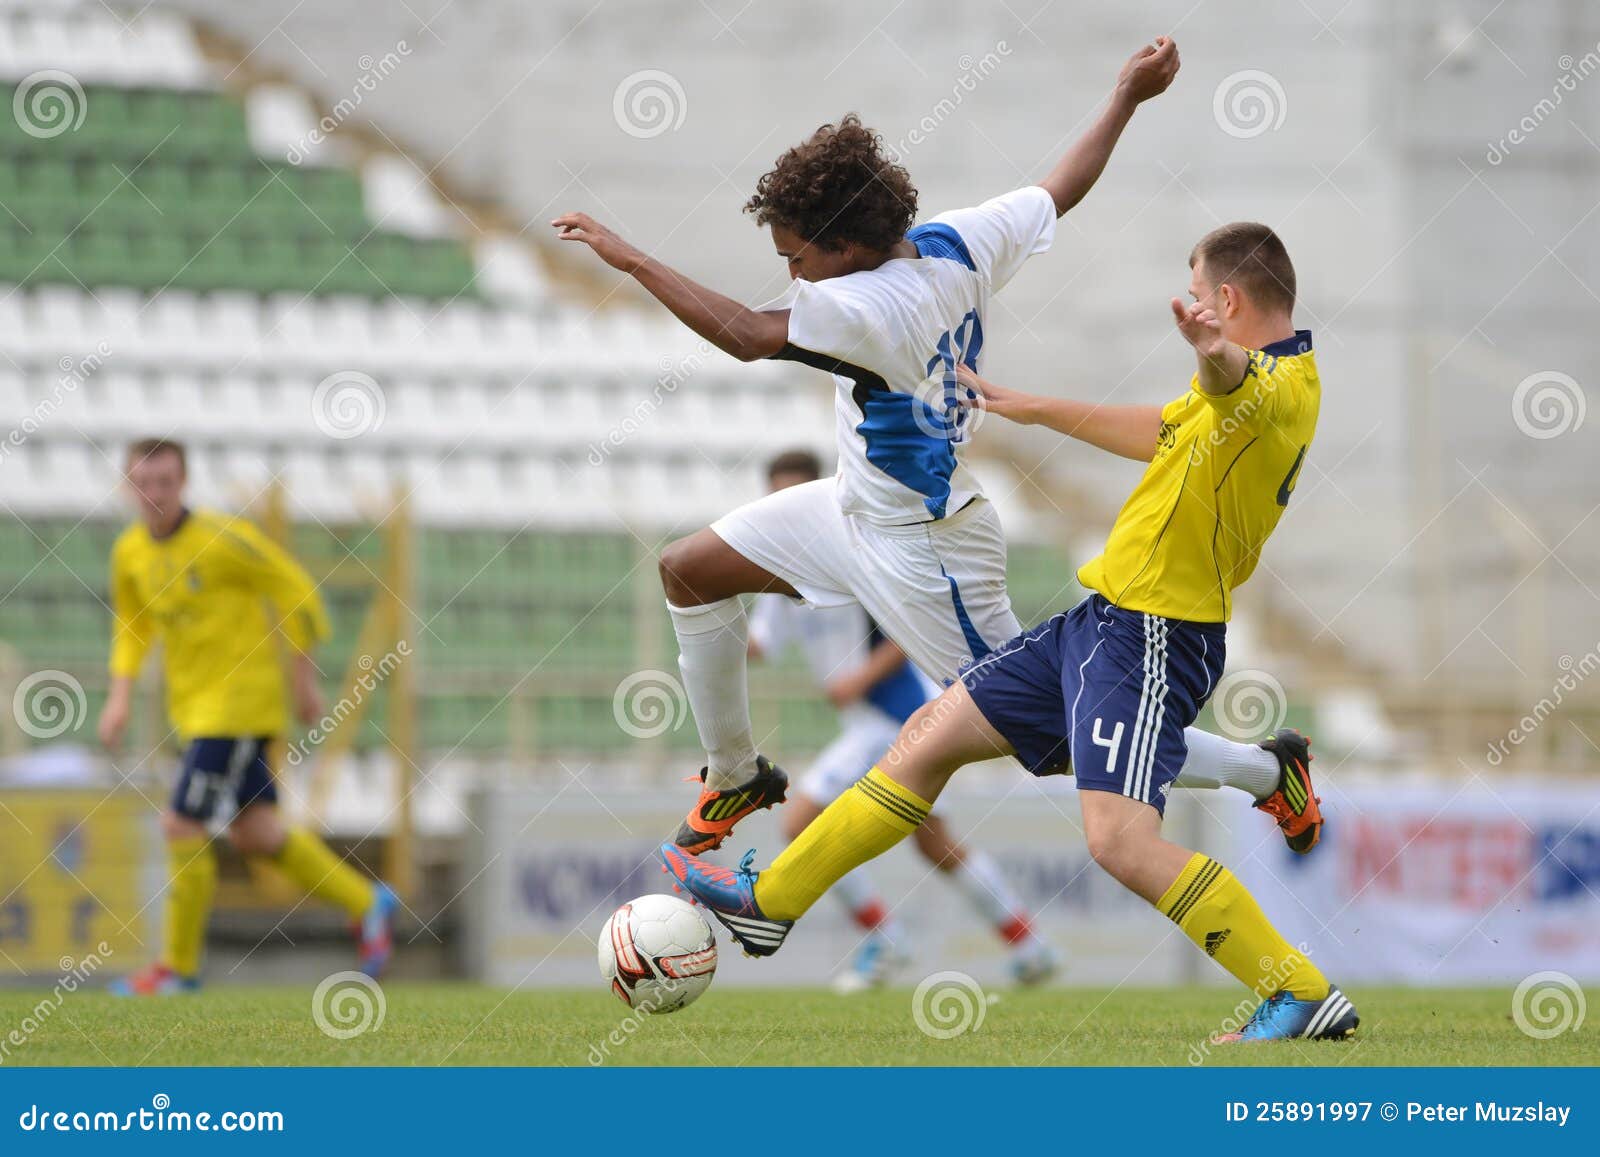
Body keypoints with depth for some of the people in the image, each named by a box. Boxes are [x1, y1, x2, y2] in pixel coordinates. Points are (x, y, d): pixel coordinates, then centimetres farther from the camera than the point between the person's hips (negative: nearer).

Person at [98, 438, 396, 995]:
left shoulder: (220, 537, -18)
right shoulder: (130, 551, 3)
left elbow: (296, 589, -11)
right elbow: (132, 624, 19)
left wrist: (305, 678, -7)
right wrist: (120, 695, 5)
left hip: (239, 701, -8)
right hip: (194, 706, 8)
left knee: (181, 826, -11)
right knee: (254, 833, 13)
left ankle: (179, 966, 2)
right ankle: (365, 902, 29)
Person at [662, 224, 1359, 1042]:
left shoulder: (1281, 386, -18)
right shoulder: (1289, 381, 15)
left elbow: (1237, 388, -45)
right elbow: (1163, 432, 33)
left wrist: (1217, 355, -69)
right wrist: (1037, 410, 43)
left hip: (1152, 637, -11)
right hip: (1106, 617, 11)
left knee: (1120, 841, -23)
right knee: (933, 733, 16)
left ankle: (1304, 996, -14)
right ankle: (768, 901, 27)